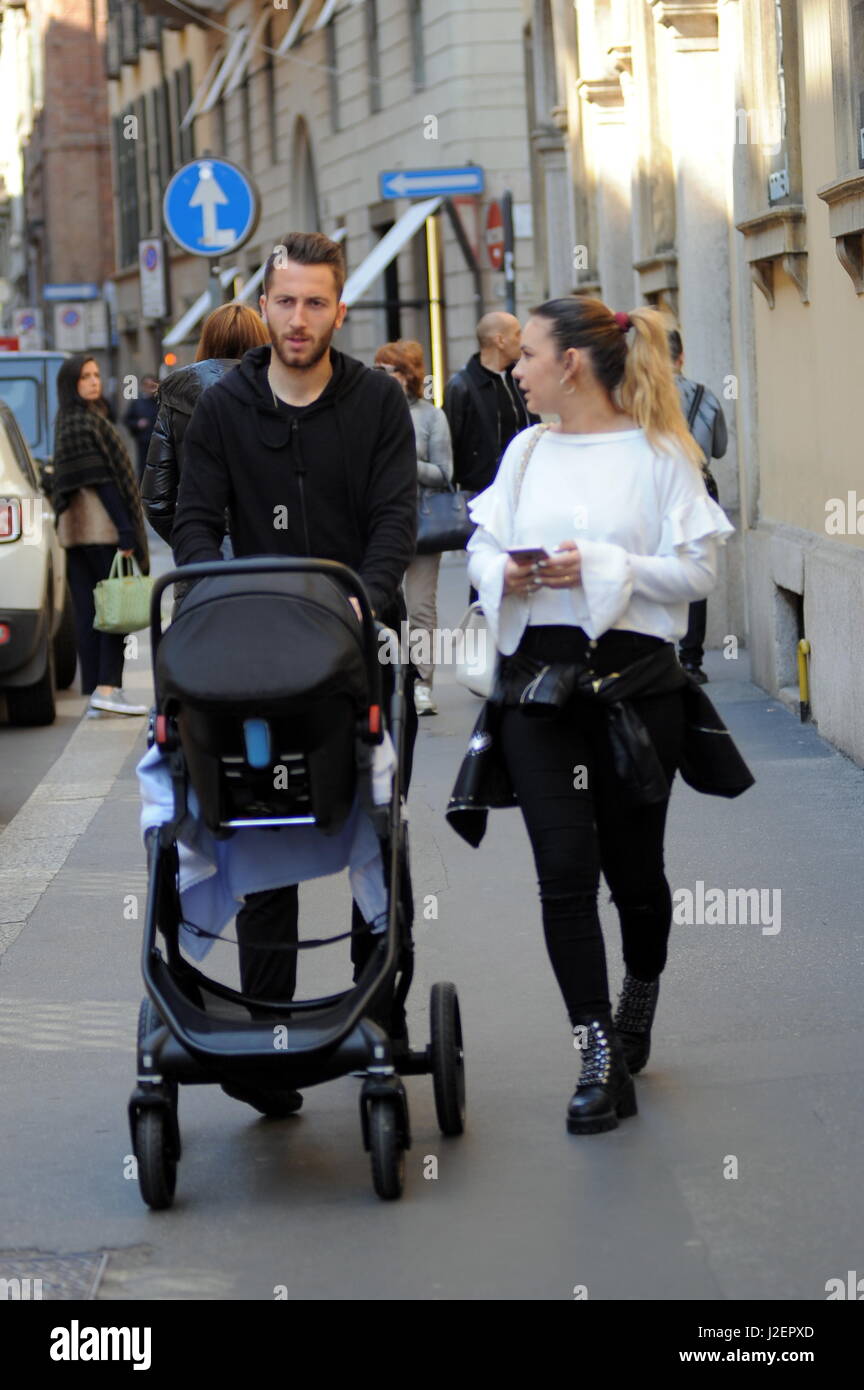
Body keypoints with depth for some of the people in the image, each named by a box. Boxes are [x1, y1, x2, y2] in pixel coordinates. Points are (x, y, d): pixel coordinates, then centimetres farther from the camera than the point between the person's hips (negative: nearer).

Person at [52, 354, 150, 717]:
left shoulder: (66, 424, 17)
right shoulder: (88, 422, -13)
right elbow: (103, 482, -18)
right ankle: (107, 688, -11)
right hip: (99, 527, -9)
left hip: (74, 527, 9)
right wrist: (126, 532, -19)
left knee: (87, 612, 6)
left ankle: (96, 694, 7)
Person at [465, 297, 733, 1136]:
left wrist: (604, 569, -18)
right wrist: (503, 572, -8)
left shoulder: (659, 454, -3)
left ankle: (640, 998, 38)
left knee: (633, 868, 8)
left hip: (634, 676, -3)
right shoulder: (527, 451, 12)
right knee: (564, 870, -6)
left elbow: (698, 570, -7)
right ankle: (601, 1061, -3)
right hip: (538, 675, 3)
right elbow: (482, 547, 14)